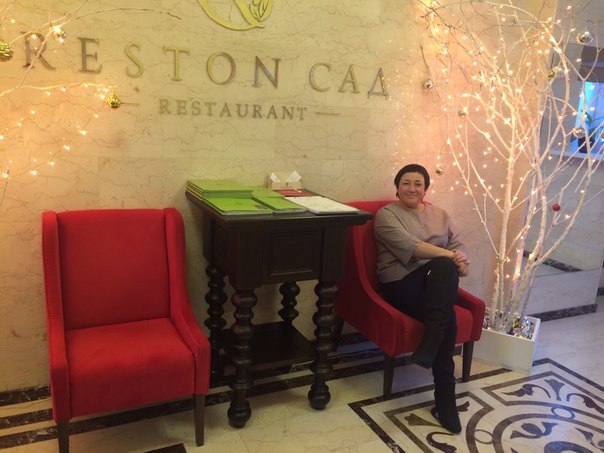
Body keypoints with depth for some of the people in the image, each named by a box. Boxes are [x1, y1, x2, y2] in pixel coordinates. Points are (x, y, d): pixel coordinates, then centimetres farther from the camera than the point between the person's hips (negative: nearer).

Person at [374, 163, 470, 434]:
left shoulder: (440, 215, 20)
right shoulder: (386, 214, 1)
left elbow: (458, 246, 10)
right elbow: (409, 247, -15)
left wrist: (460, 262, -14)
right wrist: (450, 256, -22)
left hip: (438, 284, 5)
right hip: (402, 284, -4)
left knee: (445, 267, -33)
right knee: (446, 318, -32)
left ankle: (429, 345, -30)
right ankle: (445, 397, -25)